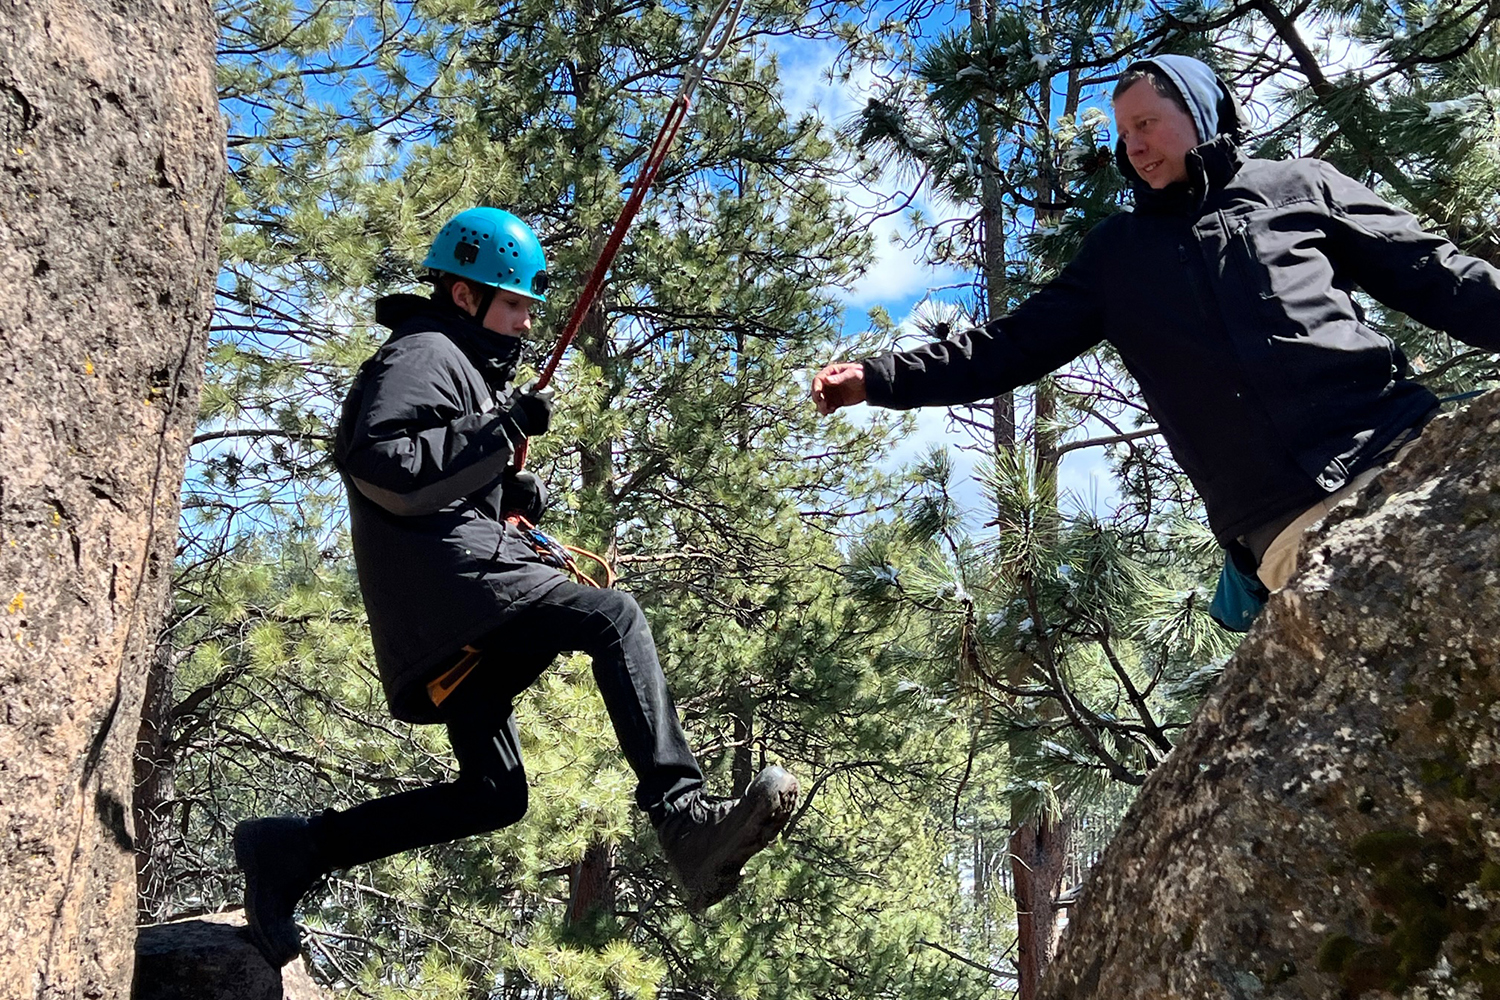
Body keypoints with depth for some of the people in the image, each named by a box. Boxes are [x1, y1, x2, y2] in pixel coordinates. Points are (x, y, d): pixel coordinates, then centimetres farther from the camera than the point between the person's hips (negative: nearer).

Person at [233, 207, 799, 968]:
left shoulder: (463, 364, 31)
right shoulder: (423, 354, -1)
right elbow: (380, 463, -18)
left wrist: (510, 494, 15)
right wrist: (499, 429, -17)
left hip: (454, 620, 11)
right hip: (448, 573, -11)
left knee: (493, 796, 10)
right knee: (613, 618, -28)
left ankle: (290, 849, 13)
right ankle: (685, 819, -42)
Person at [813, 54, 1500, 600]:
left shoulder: (1300, 186, 16)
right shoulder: (1118, 251, 23)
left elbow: (1437, 278, 12)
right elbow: (1015, 347, 21)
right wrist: (879, 379, 13)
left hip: (1396, 461, 0)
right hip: (1287, 535, 1)